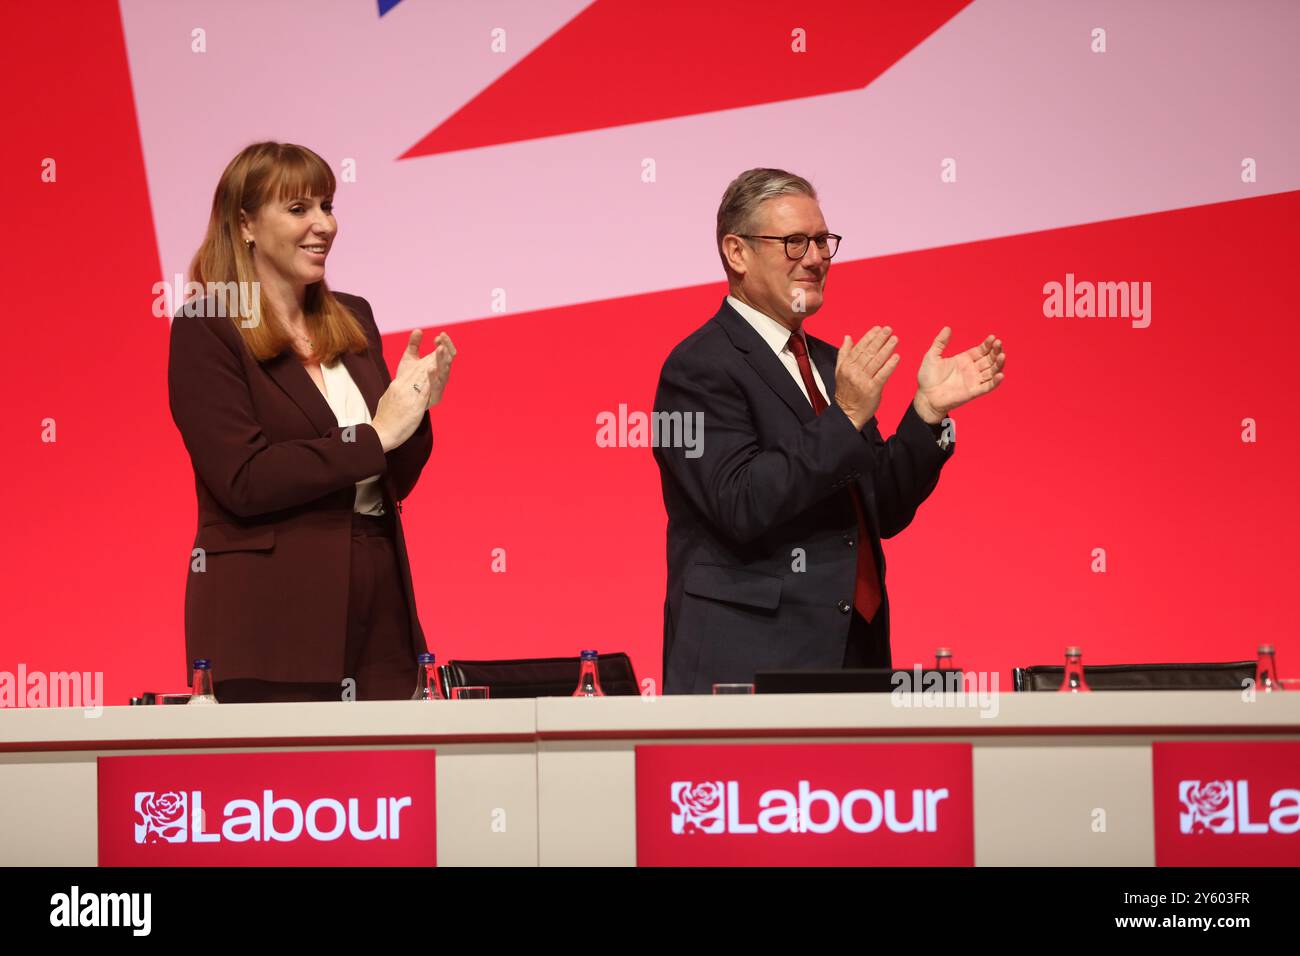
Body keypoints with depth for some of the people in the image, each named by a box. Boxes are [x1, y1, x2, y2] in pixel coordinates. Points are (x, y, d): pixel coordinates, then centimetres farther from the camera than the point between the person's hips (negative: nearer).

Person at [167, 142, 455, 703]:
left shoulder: (353, 320, 15)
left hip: (377, 614, 6)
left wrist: (413, 411, -2)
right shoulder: (205, 332, -5)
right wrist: (374, 436, -14)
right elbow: (244, 482, -16)